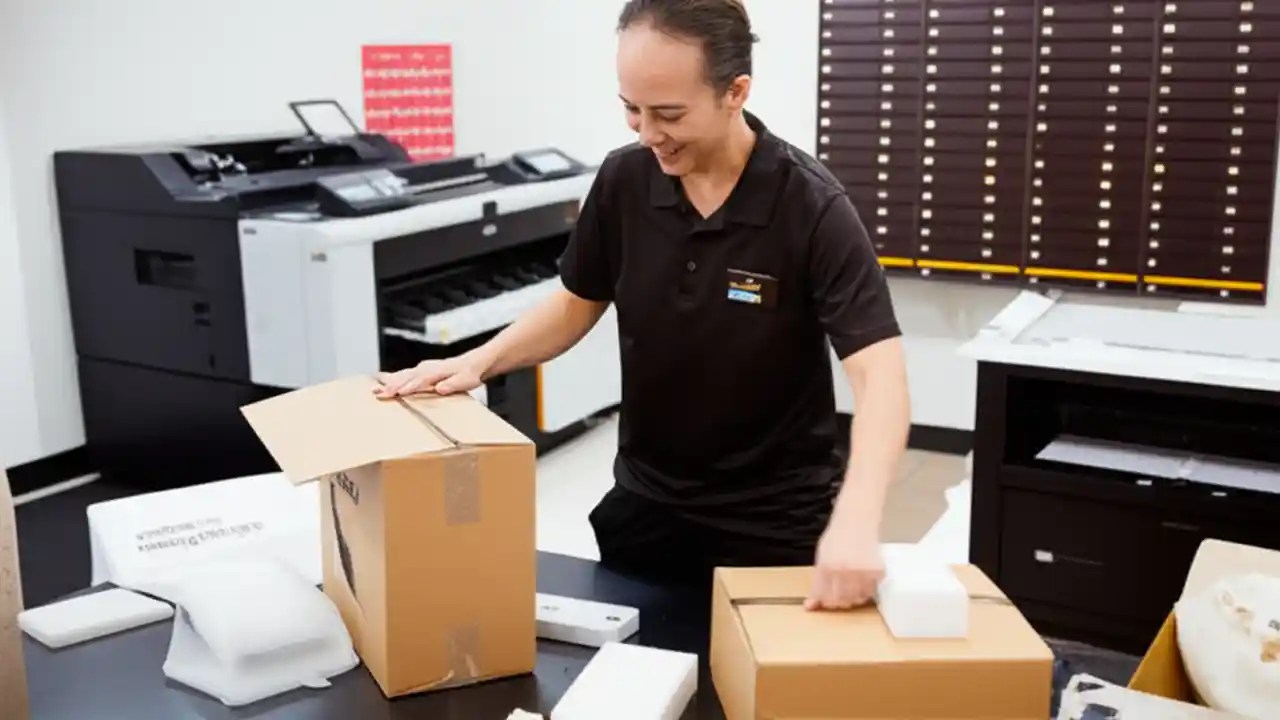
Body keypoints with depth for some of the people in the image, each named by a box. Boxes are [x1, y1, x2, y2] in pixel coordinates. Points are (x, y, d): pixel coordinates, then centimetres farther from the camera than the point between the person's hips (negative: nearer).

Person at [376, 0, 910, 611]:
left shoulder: (813, 209, -20)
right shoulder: (623, 181, -7)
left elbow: (879, 374, -28)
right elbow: (578, 303, 8)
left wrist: (854, 522, -43)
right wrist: (478, 362, -8)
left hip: (775, 522, -4)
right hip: (644, 504, 4)